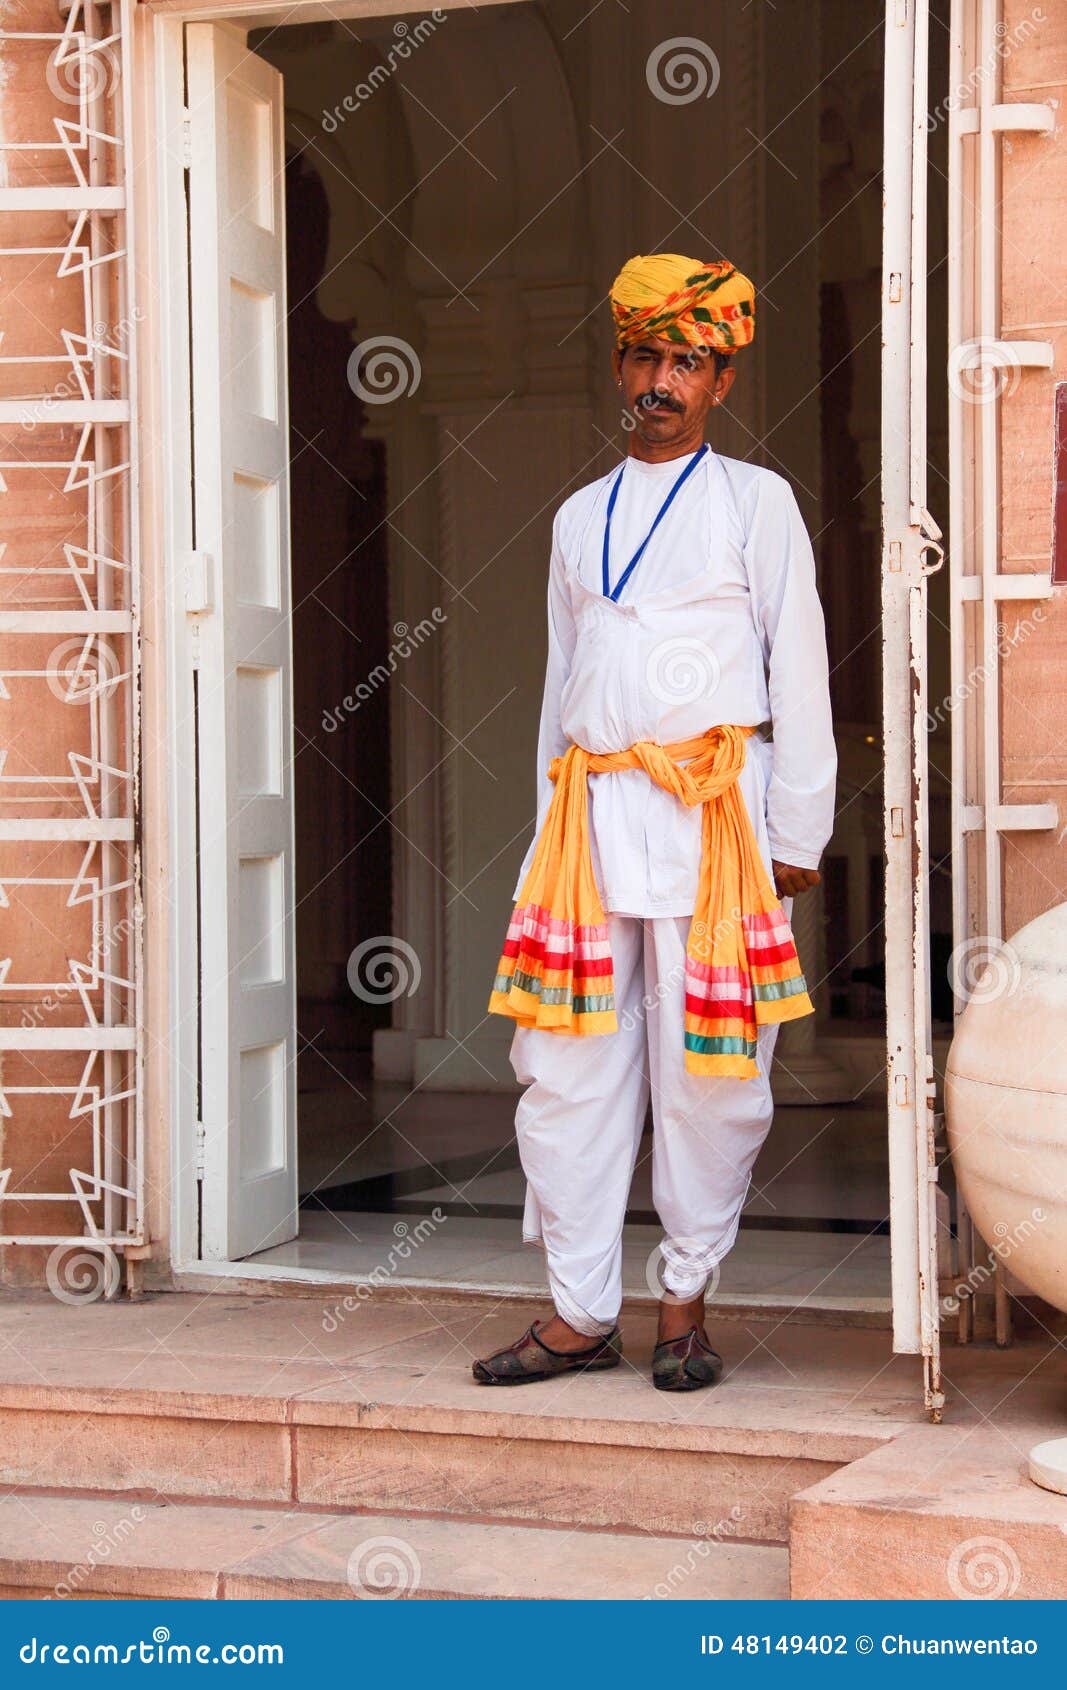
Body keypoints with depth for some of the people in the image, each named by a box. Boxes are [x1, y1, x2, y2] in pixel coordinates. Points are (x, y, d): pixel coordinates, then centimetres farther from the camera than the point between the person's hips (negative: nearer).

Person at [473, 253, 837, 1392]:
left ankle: (686, 1305, 12)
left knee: (705, 1073, -1)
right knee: (567, 1065, 0)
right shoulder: (580, 517, 18)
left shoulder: (756, 502, 6)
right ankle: (579, 1313, 9)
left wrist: (796, 835, -3)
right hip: (593, 813, 4)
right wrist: (552, 825, 15)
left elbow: (798, 671, 3)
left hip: (715, 813, -4)